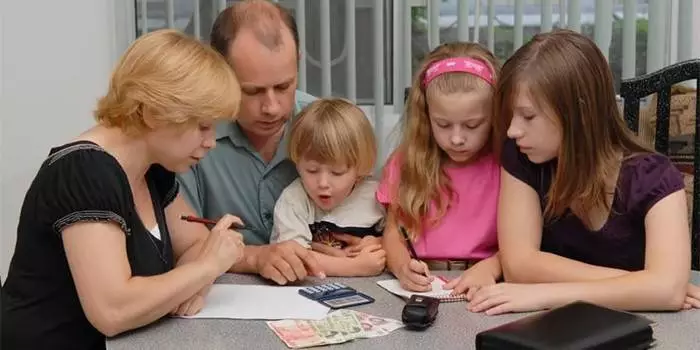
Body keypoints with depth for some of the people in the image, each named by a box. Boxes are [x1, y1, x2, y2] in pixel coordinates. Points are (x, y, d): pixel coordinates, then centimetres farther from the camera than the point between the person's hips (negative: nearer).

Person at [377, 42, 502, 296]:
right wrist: (402, 266, -16)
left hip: (482, 291, -2)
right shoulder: (407, 162, 6)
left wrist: (490, 267, -25)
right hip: (421, 287, 2)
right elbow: (393, 231, 5)